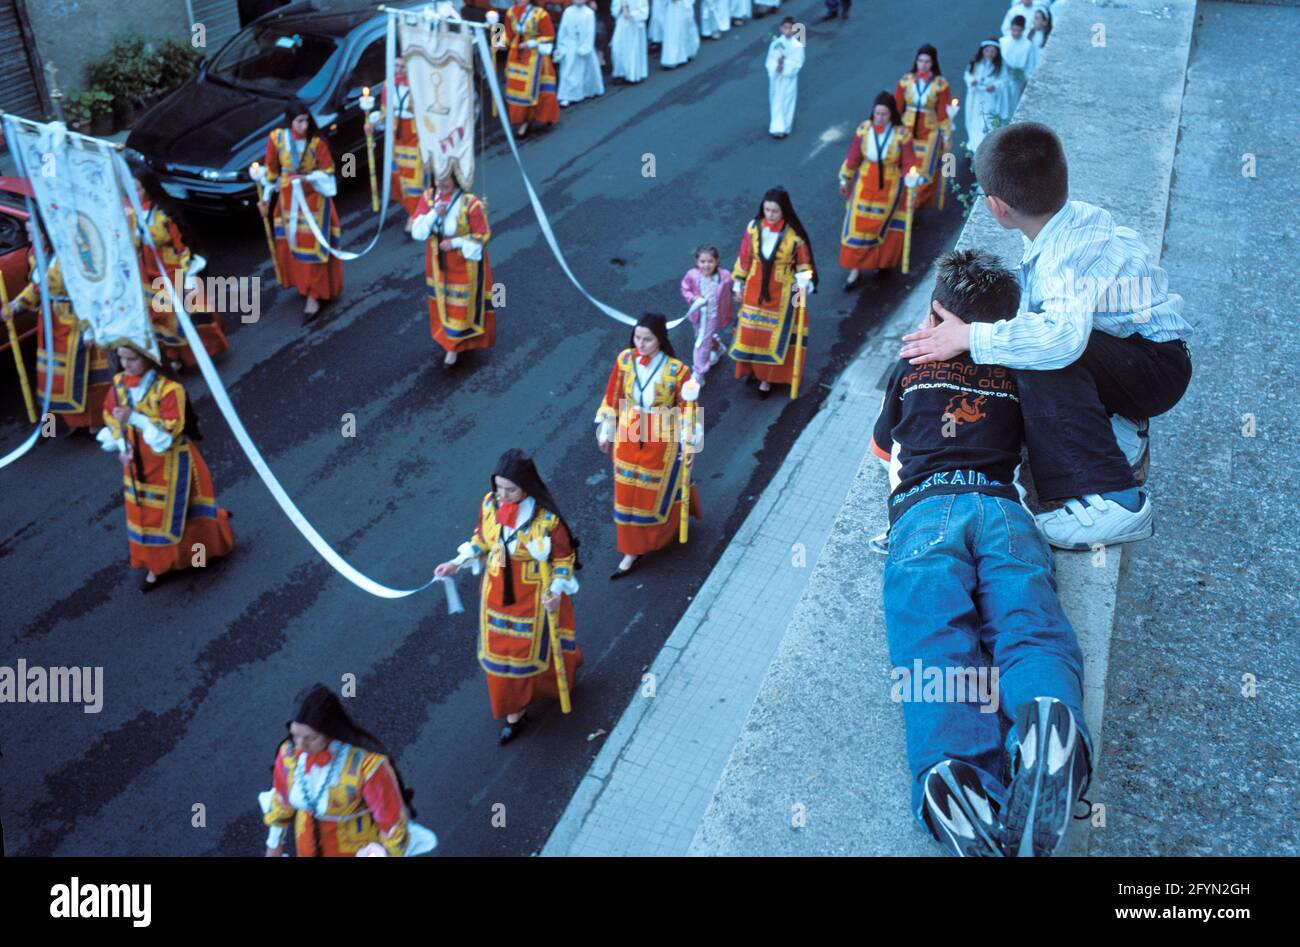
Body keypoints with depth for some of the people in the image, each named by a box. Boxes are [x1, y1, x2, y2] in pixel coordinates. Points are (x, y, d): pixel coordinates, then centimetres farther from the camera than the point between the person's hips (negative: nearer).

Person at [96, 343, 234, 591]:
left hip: (169, 463, -5)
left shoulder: (168, 389, -25)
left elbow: (171, 429, -28)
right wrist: (121, 446, -8)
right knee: (144, 513, 14)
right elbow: (110, 416, 6)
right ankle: (156, 565, 31)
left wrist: (134, 418, -36)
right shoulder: (119, 383, -6)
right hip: (138, 463, 6)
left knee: (172, 511, 12)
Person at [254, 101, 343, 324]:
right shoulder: (276, 138, -13)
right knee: (291, 244, 14)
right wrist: (266, 198, 5)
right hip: (289, 199, 3)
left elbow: (328, 171, -9)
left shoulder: (316, 142, -20)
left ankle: (313, 297, 6)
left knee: (312, 247, -1)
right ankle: (303, 284, 35)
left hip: (313, 199, -3)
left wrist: (307, 178, -26)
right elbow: (272, 169, 0)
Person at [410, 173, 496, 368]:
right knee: (443, 301, 19)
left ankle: (454, 346, 21)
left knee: (460, 305, 7)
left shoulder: (470, 203, -23)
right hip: (438, 261, 5)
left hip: (464, 263, -4)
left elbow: (483, 236, -16)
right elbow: (417, 231, -11)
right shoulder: (429, 198, -8)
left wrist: (455, 243, -23)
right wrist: (434, 214, -26)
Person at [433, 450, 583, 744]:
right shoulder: (489, 504, -14)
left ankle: (566, 671, 56)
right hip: (498, 592, 4)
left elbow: (564, 557, -14)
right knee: (501, 653, 15)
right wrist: (457, 563, -3)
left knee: (536, 648, 20)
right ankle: (515, 713, 36)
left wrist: (557, 591, -25)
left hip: (534, 596, -4)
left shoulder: (547, 518, -28)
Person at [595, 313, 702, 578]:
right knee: (627, 495, 13)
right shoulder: (624, 359, -10)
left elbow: (686, 408, -12)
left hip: (661, 439, -3)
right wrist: (605, 431, 6)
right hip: (628, 436, 3)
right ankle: (632, 551, 31)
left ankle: (667, 532, 45)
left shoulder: (676, 369, -21)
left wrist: (687, 442, -13)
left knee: (657, 493, 14)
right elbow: (612, 397, 1)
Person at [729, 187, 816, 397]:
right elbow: (744, 257, 1)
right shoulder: (753, 227, -10)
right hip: (754, 289, 3)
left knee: (775, 335, 9)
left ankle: (767, 377, 26)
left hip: (781, 293, -3)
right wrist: (738, 284, 7)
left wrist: (803, 284, -20)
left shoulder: (794, 234, -18)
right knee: (750, 331, 14)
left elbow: (804, 262, -5)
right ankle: (752, 367, 38)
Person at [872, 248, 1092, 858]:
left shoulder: (911, 368, 26)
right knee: (1033, 630, -20)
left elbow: (882, 448, 42)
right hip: (1000, 507, 1)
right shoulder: (1019, 375, 27)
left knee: (933, 643, -23)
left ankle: (954, 774, -53)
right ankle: (1054, 732, -56)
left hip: (924, 508, -1)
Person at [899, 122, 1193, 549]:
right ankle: (1117, 436, 8)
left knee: (1046, 357, -34)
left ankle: (1111, 500, -34)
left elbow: (1063, 335, -48)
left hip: (1159, 366, -9)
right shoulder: (1073, 217, -3)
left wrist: (969, 337, -39)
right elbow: (1041, 310, 7)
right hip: (1121, 353, 9)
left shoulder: (1069, 255, -30)